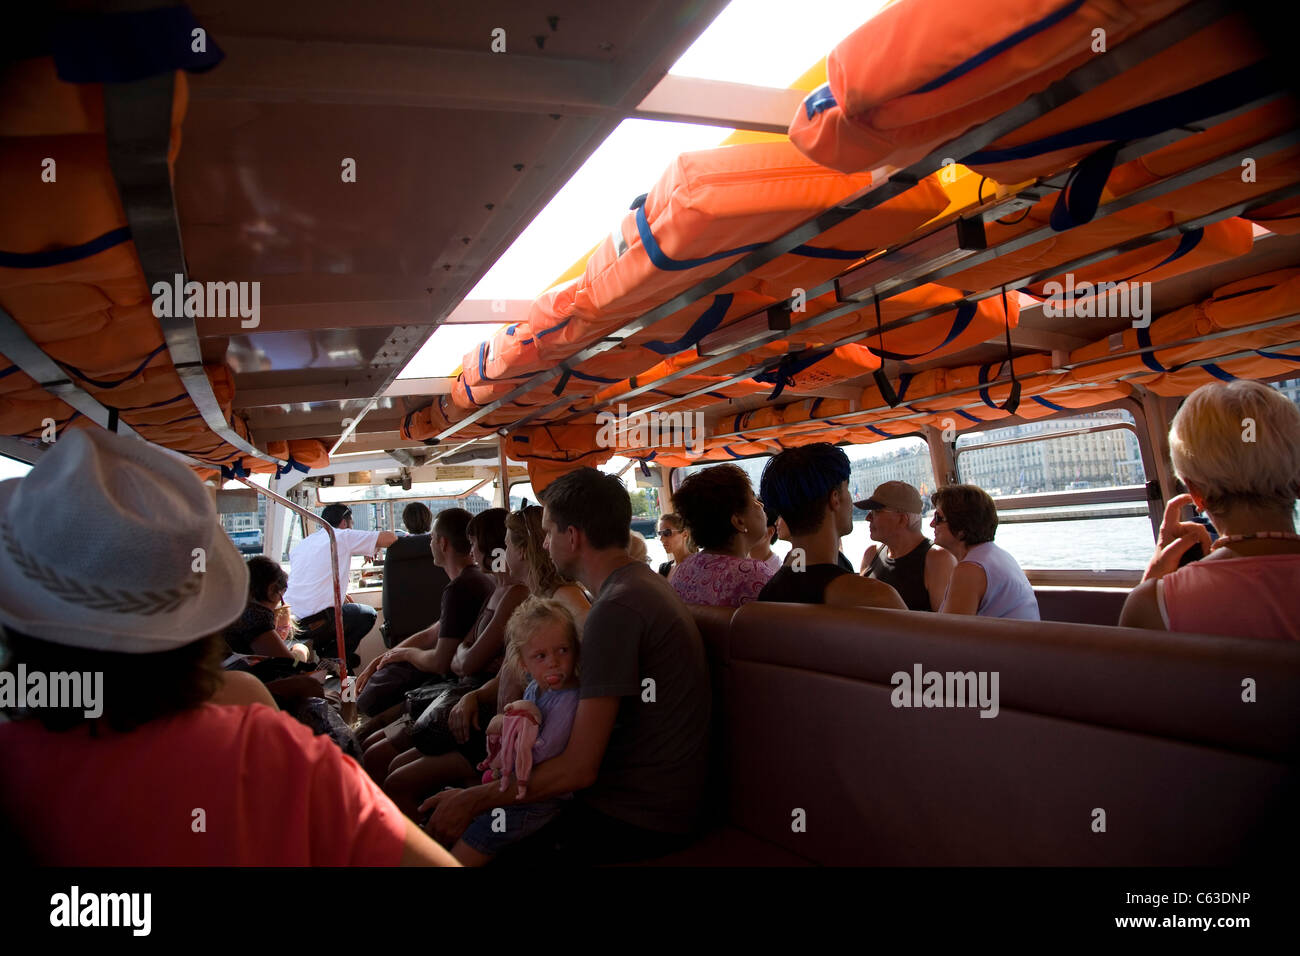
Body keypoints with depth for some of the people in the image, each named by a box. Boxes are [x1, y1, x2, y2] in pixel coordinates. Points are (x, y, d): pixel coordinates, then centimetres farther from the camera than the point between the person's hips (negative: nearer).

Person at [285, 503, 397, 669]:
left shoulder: (301, 545, 20)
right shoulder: (343, 536, 1)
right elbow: (390, 537, -1)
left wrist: (338, 594, 39)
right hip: (314, 622, -7)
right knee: (367, 614, 13)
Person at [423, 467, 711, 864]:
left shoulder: (615, 609, -23)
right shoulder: (643, 583, 8)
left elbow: (578, 769, -22)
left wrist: (473, 802, -12)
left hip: (635, 822, -9)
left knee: (452, 829, -6)